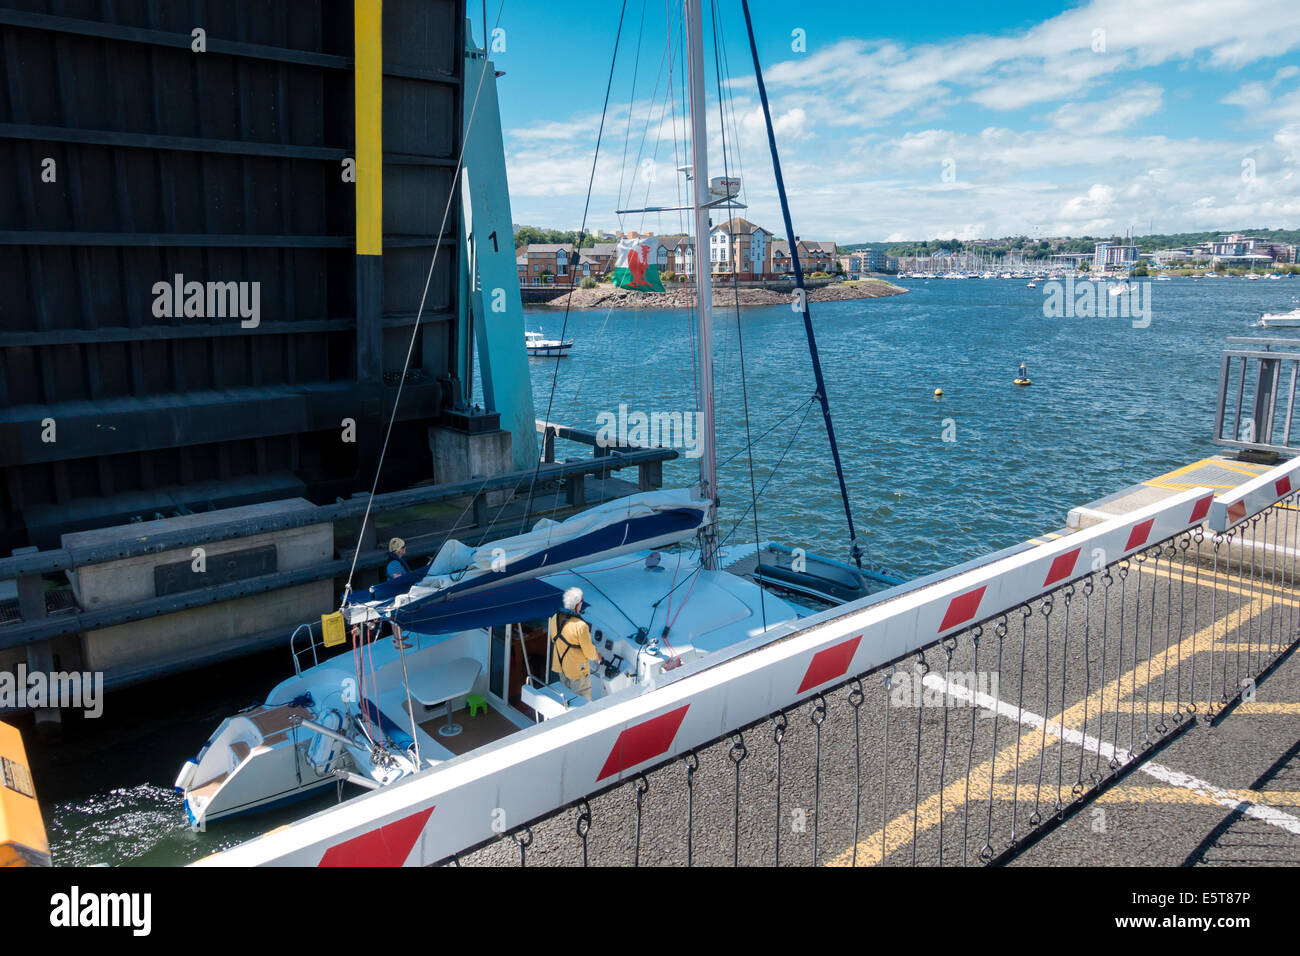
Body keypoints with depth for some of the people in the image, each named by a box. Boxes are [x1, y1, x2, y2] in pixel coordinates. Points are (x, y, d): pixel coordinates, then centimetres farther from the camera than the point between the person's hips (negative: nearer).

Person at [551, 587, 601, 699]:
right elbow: (589, 651, -19)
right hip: (577, 669, -7)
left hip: (560, 664, 7)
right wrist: (597, 656, 3)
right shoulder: (581, 626, -31)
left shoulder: (556, 618, -11)